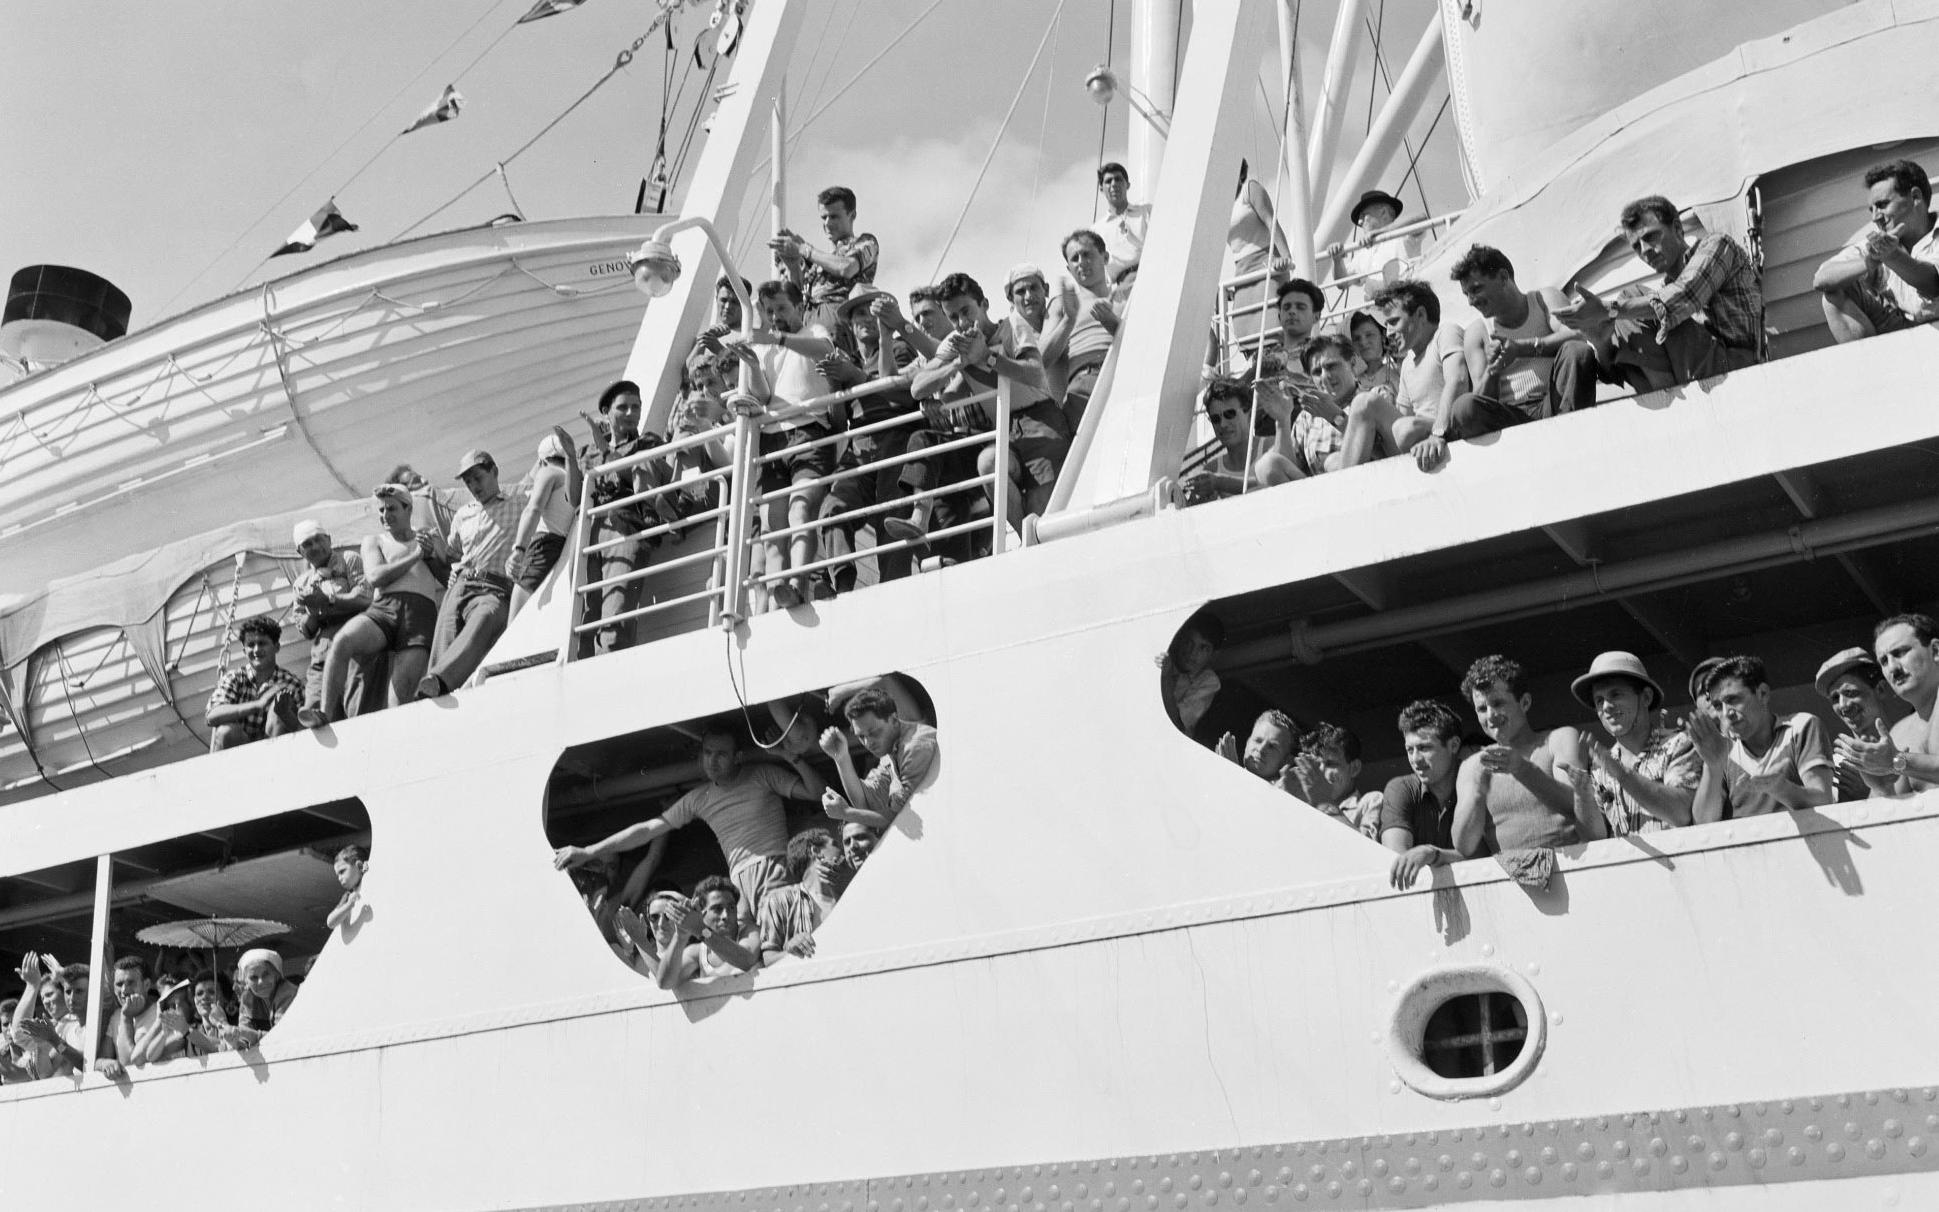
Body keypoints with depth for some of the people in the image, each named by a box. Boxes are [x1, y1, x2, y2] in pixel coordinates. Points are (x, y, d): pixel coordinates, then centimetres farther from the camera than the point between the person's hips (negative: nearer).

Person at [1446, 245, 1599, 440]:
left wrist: (1522, 348, -21)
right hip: (1511, 416, 1)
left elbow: (1576, 336, -13)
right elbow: (1481, 399, 4)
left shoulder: (1544, 300, 10)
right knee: (1463, 406, -31)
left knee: (1579, 351, -26)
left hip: (1552, 408, -1)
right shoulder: (1476, 333, 14)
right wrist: (1491, 371, -17)